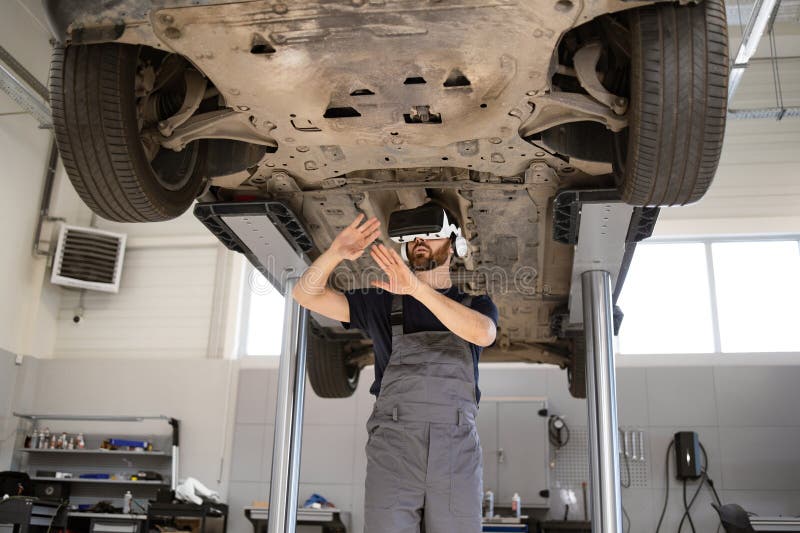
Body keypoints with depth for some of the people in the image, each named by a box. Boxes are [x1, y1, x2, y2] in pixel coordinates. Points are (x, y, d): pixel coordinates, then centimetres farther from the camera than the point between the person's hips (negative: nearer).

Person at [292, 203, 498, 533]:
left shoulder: (476, 306, 15)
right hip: (393, 448, 0)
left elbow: (483, 333, -11)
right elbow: (306, 294, 9)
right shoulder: (382, 303, 17)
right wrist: (335, 253, -12)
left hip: (457, 451, 0)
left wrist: (417, 287, -23)